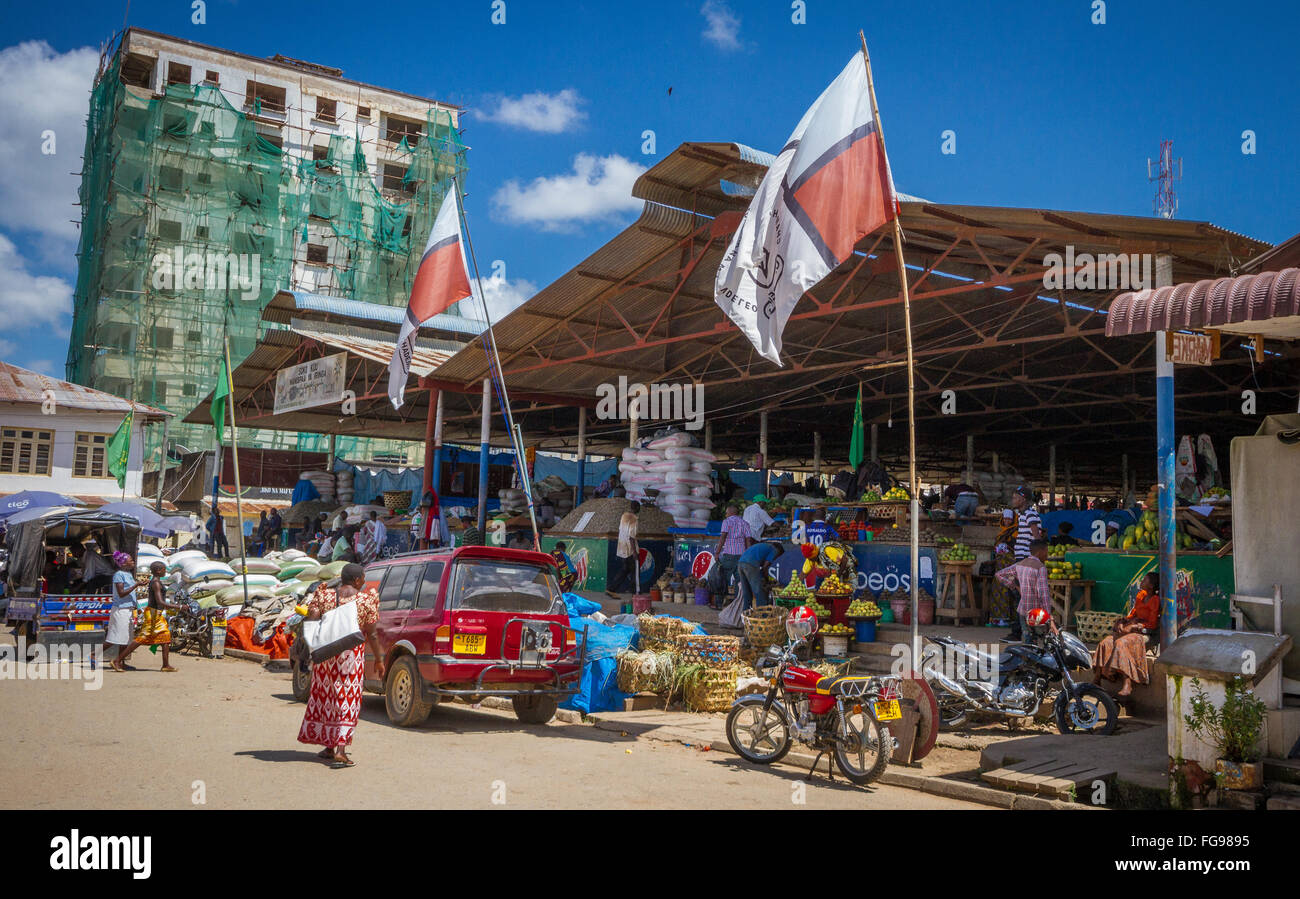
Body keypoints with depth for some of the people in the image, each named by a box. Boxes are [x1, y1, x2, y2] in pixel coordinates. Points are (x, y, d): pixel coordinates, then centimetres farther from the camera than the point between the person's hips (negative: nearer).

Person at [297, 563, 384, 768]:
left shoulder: (324, 596, 1)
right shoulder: (367, 600, -6)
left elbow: (311, 620, -9)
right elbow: (371, 634, -4)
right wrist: (378, 660, 4)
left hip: (325, 654, 3)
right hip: (351, 655, -3)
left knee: (326, 697, 17)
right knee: (347, 700, 2)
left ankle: (329, 747, 26)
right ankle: (340, 751, -8)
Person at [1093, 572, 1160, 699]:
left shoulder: (1155, 600, -11)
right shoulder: (1141, 594, 13)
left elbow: (1152, 624, -14)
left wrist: (1130, 627, -16)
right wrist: (1124, 622, 1)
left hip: (1143, 631, -8)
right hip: (1130, 628, 8)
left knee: (1121, 644, -34)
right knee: (1105, 642, -12)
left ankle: (1127, 685, -37)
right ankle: (1097, 679, -12)